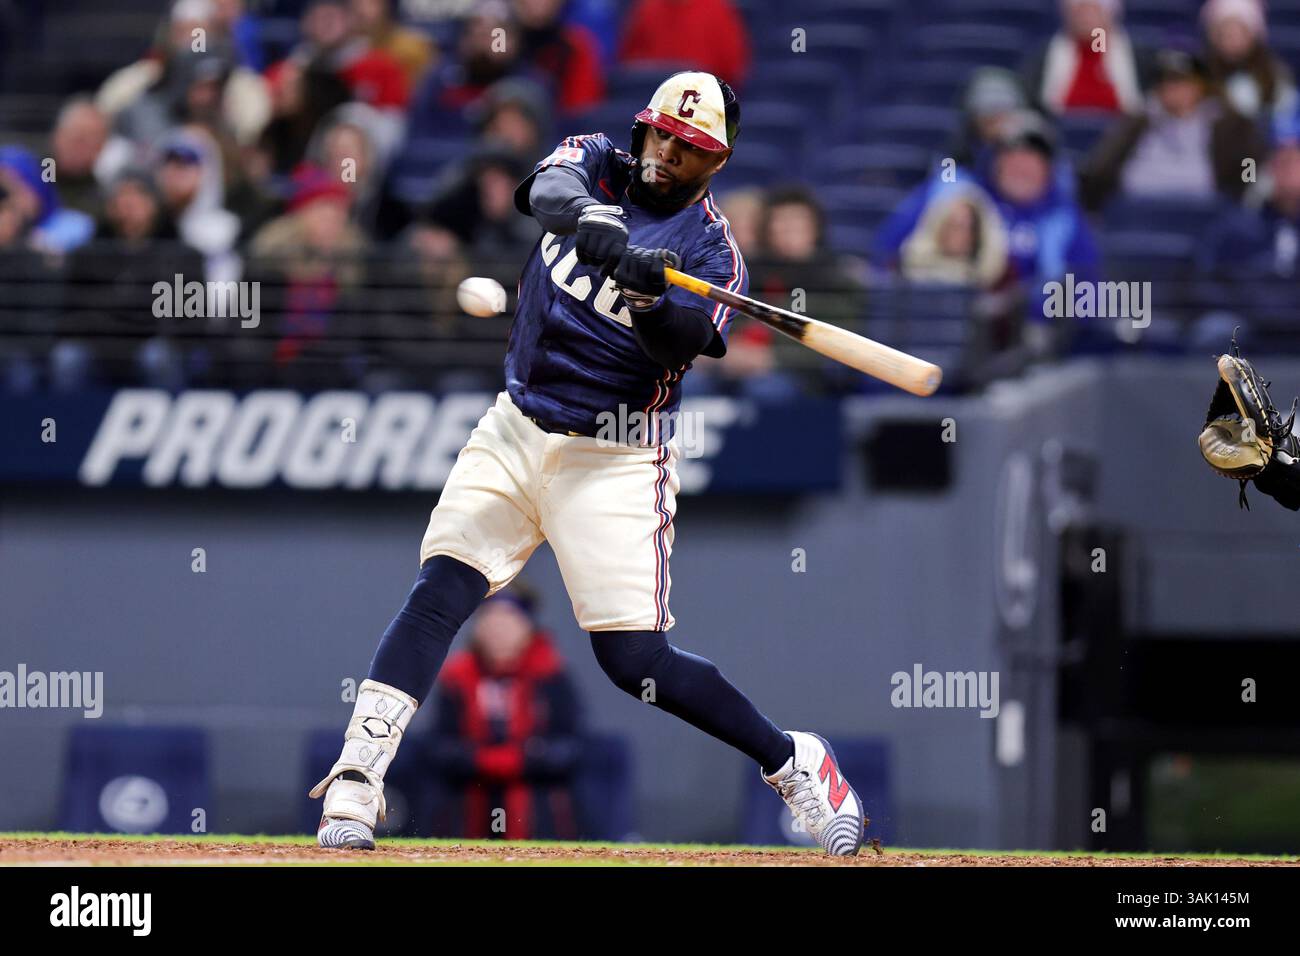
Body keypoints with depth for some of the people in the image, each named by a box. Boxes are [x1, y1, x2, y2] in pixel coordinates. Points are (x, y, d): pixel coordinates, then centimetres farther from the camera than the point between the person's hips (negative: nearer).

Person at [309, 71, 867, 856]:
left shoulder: (714, 253, -4)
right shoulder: (598, 165, 4)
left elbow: (686, 342, -22)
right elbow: (552, 188, -20)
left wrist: (647, 297, -43)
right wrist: (601, 231, -41)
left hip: (615, 461, -3)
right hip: (514, 435, 3)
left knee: (636, 660, -9)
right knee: (439, 594, -14)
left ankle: (793, 762, 9)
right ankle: (354, 784, -17)